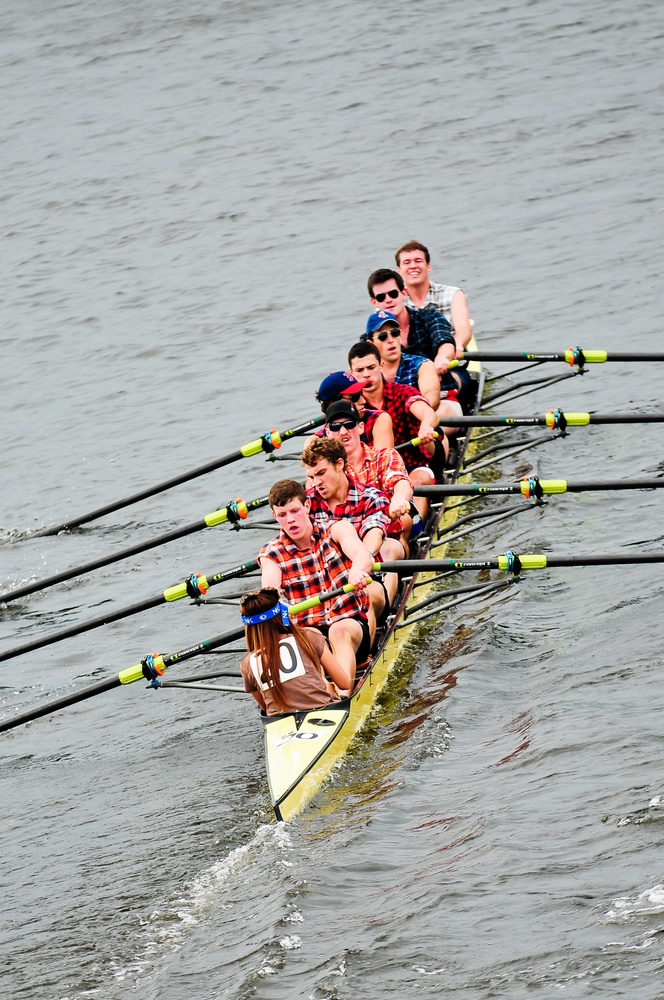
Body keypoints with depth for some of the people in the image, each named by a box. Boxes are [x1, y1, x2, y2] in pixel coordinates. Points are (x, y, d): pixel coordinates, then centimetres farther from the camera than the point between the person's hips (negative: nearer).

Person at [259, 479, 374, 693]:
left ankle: (342, 698, -56)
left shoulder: (337, 530, 5)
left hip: (352, 624, -1)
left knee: (340, 630, -35)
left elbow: (363, 555, -17)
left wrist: (357, 570, -43)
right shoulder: (271, 554, 8)